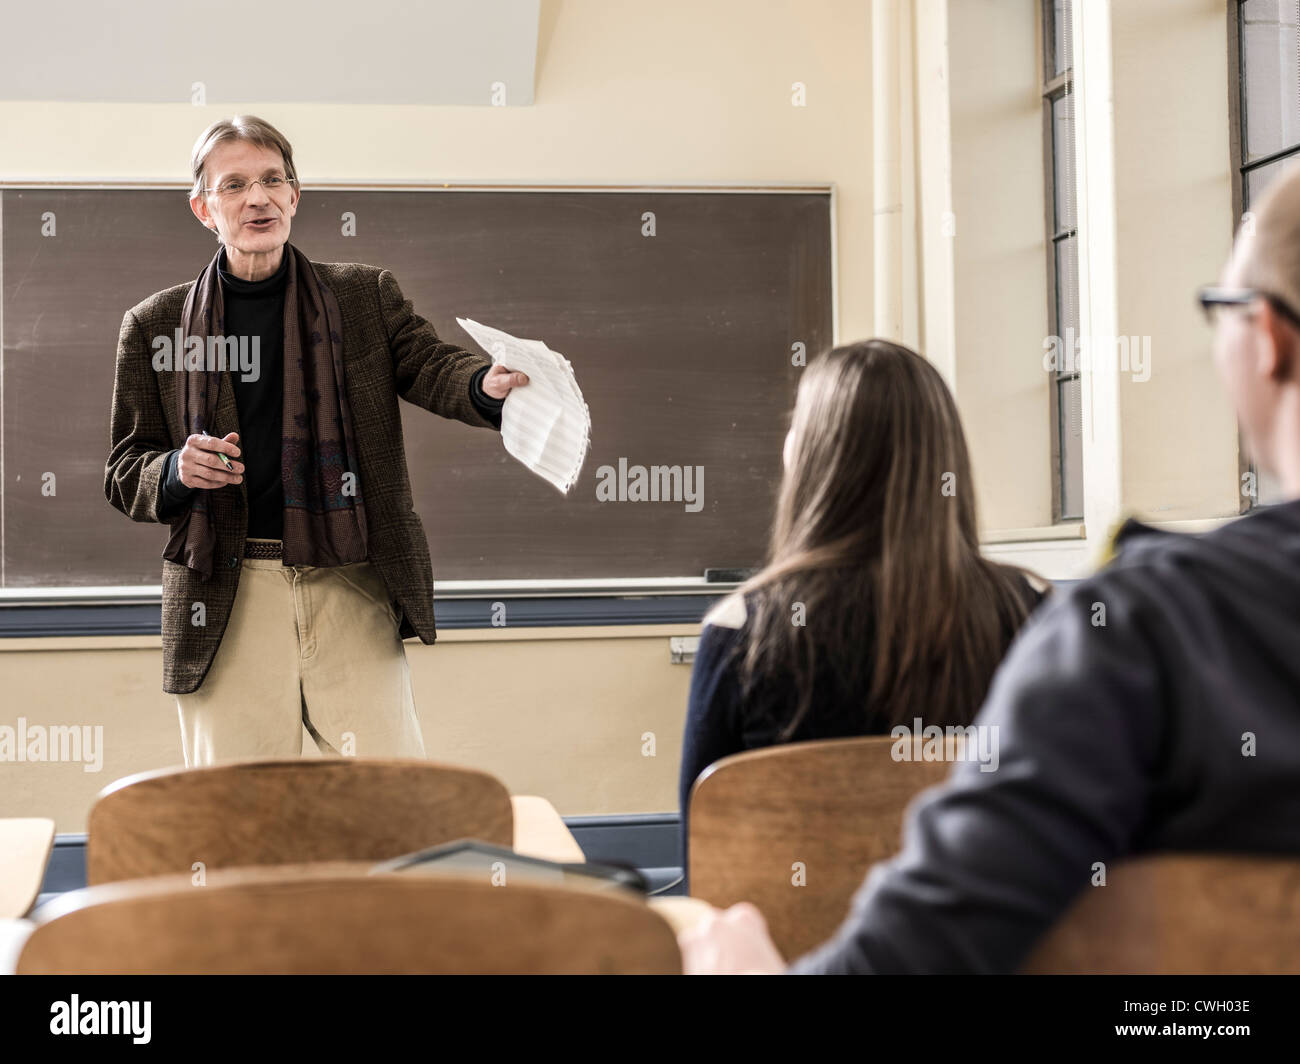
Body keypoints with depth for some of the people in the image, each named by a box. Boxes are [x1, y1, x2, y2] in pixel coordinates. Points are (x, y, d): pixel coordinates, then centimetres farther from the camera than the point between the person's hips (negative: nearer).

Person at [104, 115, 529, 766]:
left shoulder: (365, 296, 10)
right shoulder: (155, 327, 9)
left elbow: (429, 364, -5)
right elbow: (124, 473, 11)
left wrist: (486, 384, -29)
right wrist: (178, 472, -12)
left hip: (351, 588, 0)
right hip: (224, 597, 0)